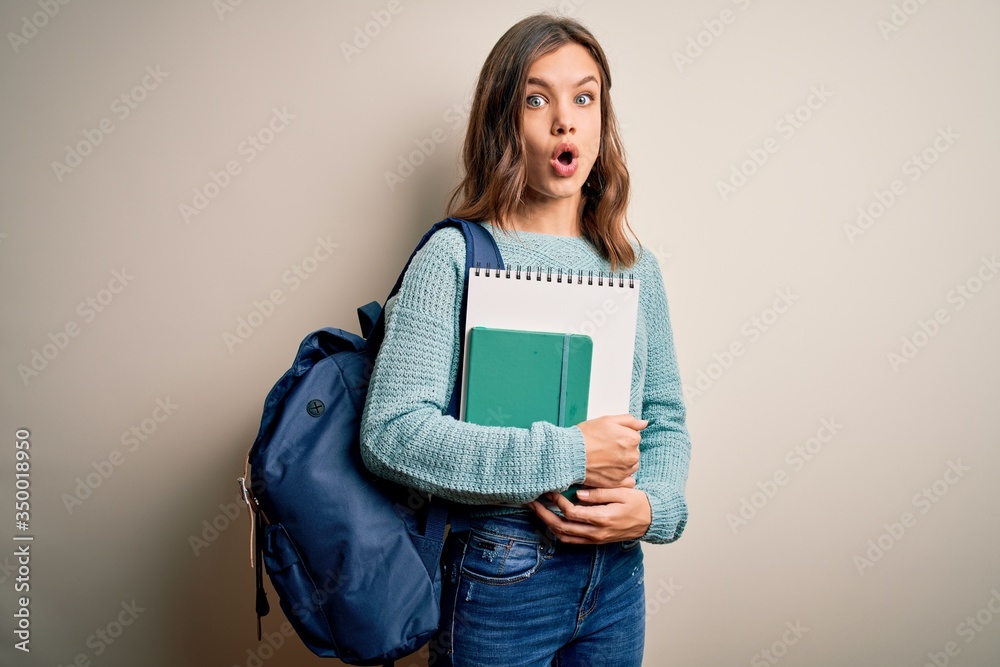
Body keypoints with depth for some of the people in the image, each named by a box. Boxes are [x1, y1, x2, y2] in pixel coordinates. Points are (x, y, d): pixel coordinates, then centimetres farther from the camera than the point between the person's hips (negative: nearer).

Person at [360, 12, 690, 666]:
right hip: (501, 579, -4)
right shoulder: (456, 256, -12)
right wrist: (567, 457, -21)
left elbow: (666, 417, 9)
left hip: (616, 573, 5)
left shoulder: (637, 269, 4)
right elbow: (392, 433, -20)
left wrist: (655, 505, -10)